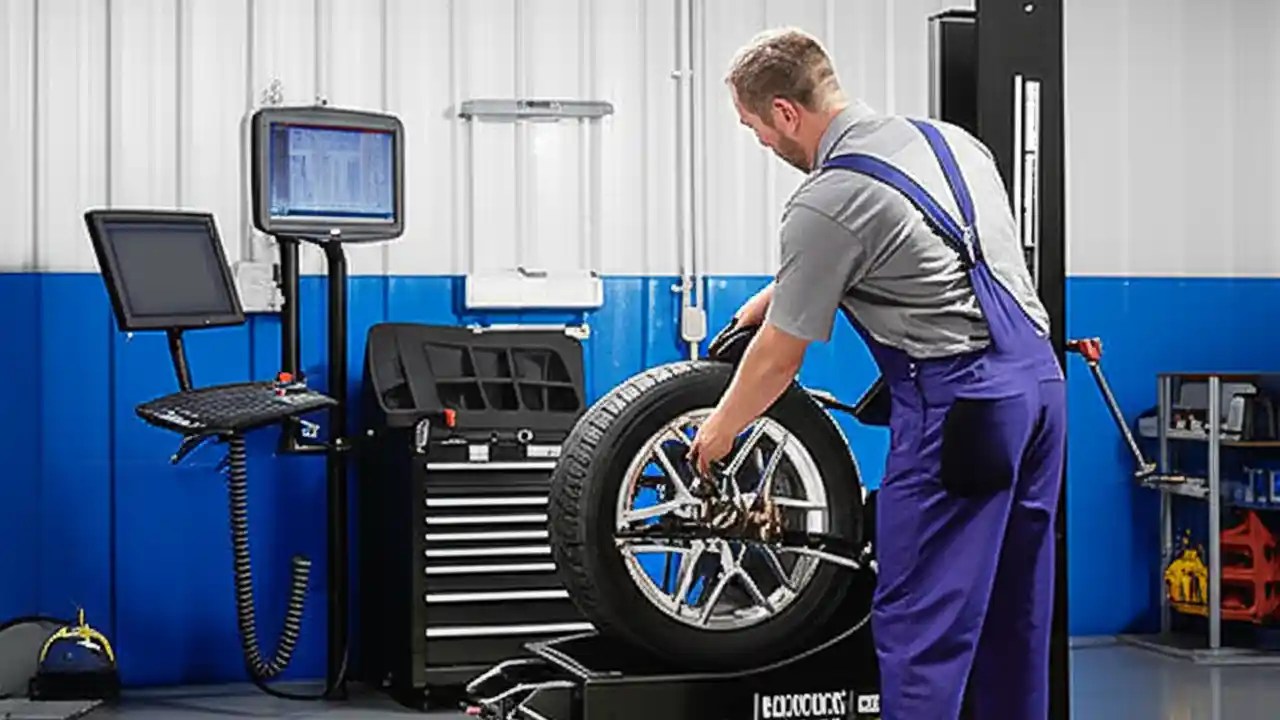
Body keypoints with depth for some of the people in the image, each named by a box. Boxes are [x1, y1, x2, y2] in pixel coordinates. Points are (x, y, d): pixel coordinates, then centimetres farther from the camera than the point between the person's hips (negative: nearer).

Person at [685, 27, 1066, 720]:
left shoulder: (826, 202, -11)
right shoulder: (949, 138, 13)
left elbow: (780, 358, -3)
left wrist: (721, 427, 14)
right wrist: (778, 293, 32)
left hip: (958, 403, -9)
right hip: (1039, 377, 9)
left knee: (919, 620, -3)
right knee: (1015, 609, 16)